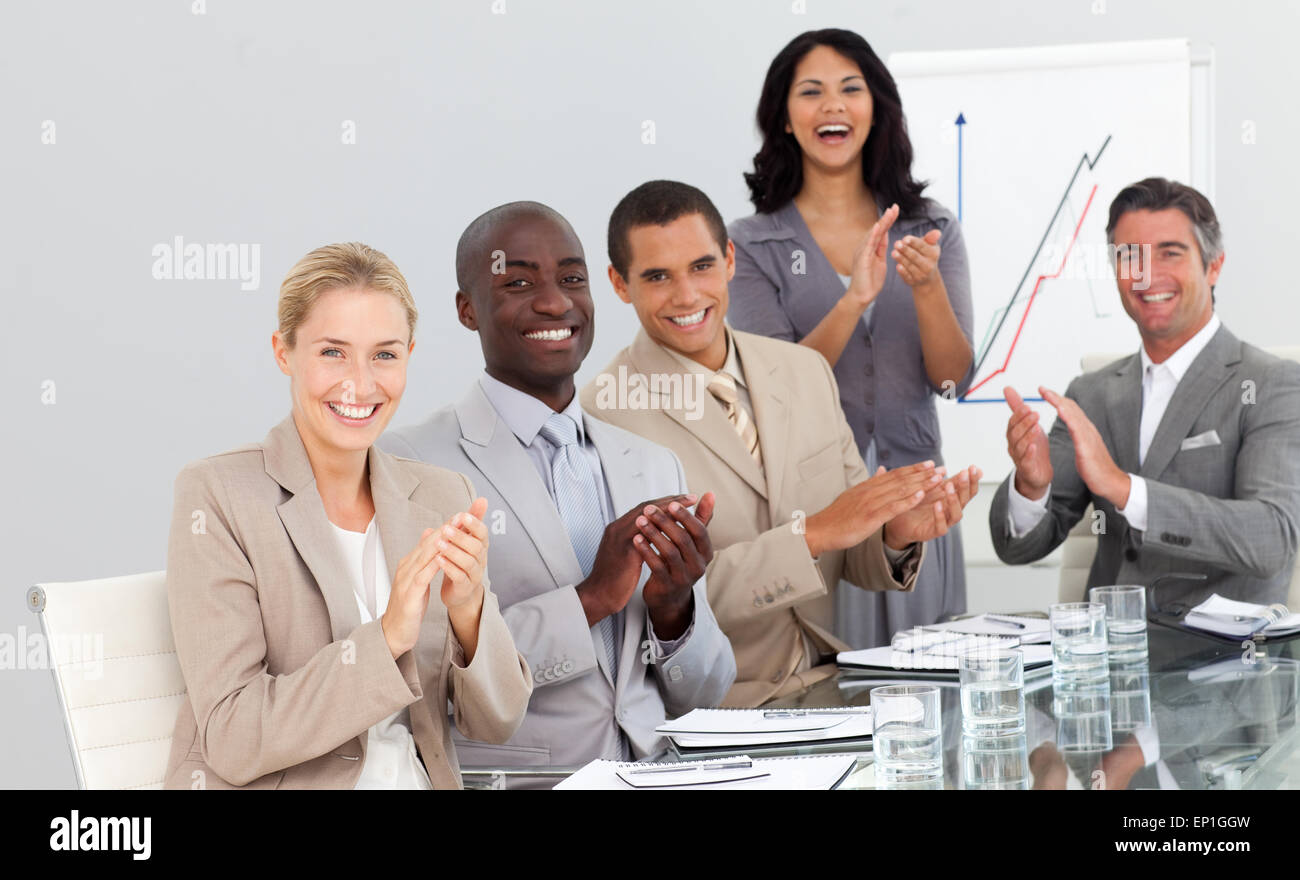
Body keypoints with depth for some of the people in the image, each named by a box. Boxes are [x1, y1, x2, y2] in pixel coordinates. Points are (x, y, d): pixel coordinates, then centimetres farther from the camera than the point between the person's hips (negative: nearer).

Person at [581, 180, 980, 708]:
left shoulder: (806, 371, 10)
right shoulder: (605, 416, -10)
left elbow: (853, 561, 14)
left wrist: (896, 535, -10)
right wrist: (812, 533, -22)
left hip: (823, 681, 6)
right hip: (703, 709, -6)